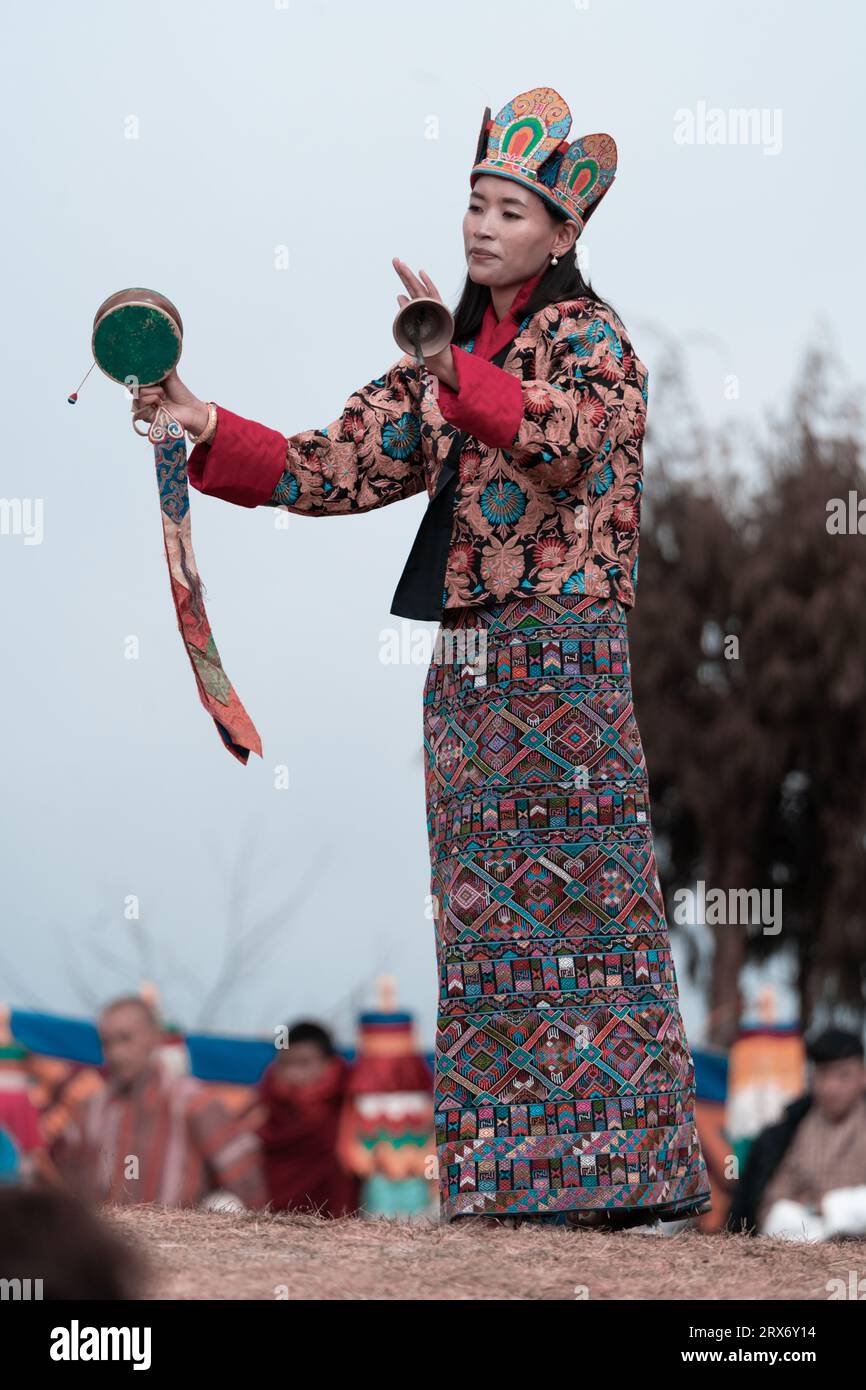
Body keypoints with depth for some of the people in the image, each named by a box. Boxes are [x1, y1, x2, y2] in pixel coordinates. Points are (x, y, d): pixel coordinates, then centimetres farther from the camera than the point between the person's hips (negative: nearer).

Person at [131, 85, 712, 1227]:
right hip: (466, 664, 7)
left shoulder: (592, 337, -2)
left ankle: (623, 1172, -3)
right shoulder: (446, 360, 17)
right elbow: (332, 468, 11)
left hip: (563, 657, -7)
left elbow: (565, 435, -24)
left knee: (578, 900, -7)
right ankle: (508, 1174, 8)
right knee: (485, 911, 5)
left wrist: (456, 362, -34)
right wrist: (208, 429, 0)